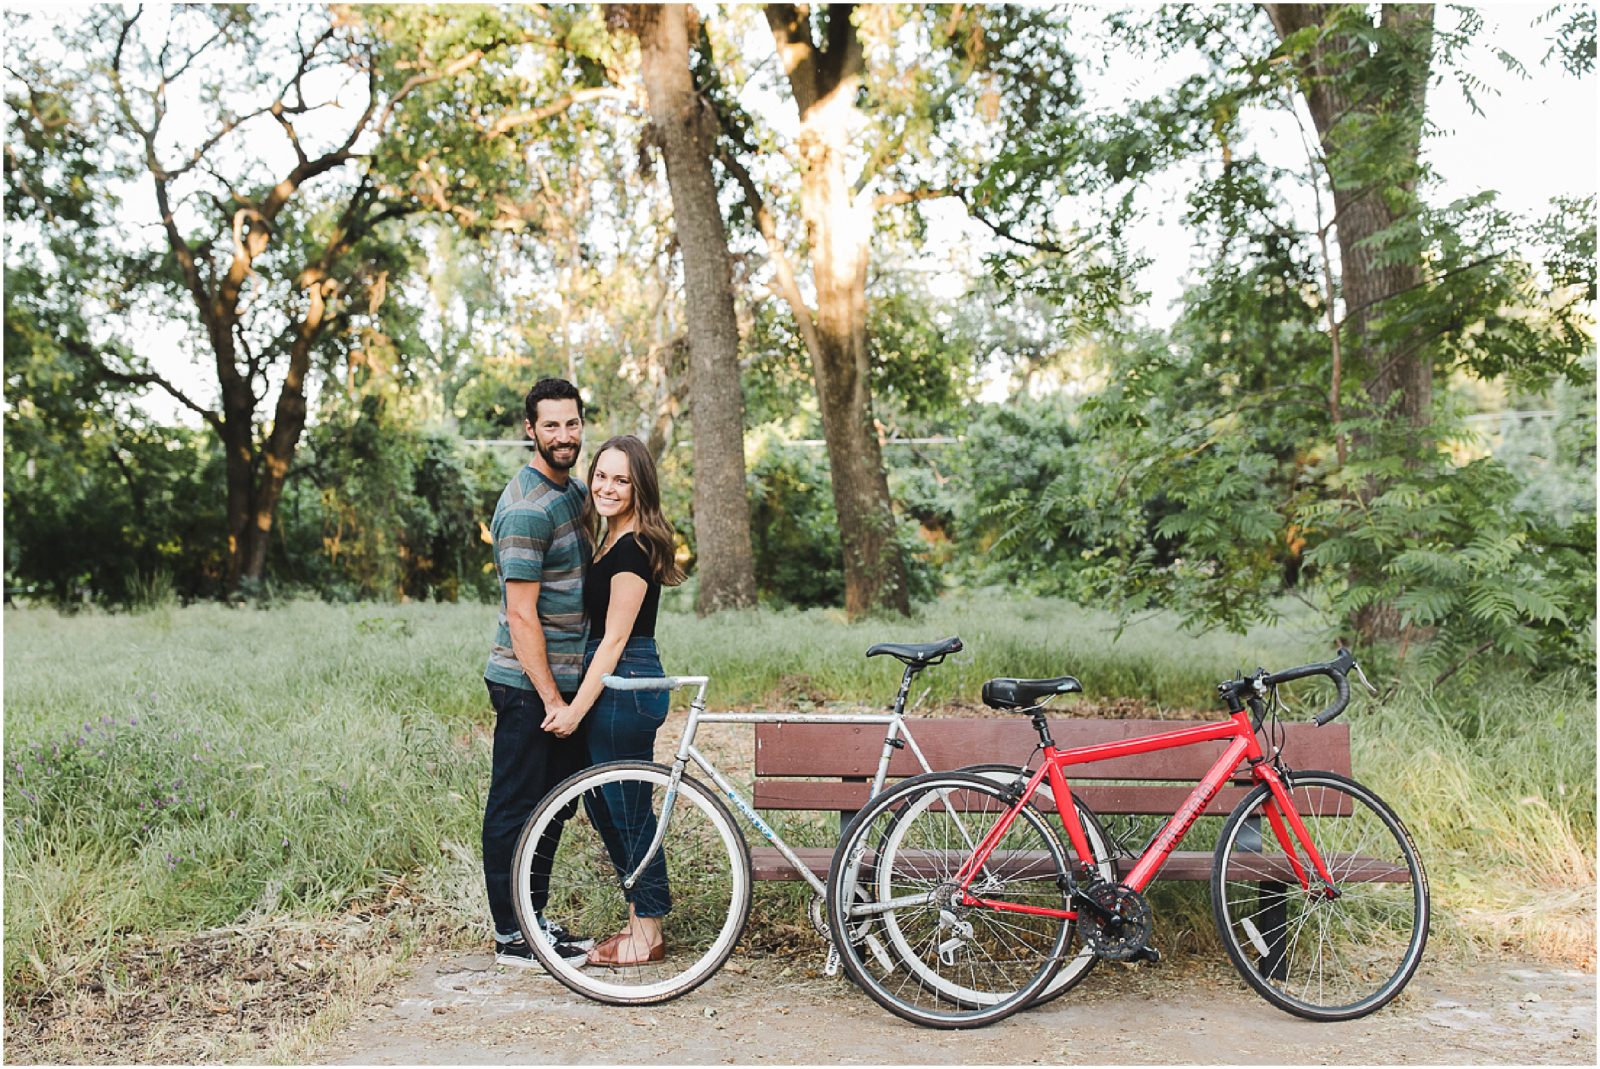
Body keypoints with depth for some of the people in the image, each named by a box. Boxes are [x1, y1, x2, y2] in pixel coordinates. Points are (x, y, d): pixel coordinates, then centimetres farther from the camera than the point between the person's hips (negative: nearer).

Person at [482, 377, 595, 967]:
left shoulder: (574, 491, 12)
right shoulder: (525, 509, -18)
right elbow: (521, 615, -20)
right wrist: (550, 698, -20)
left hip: (567, 678, 9)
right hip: (529, 685, -9)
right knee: (515, 807, 1)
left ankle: (536, 918, 28)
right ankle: (512, 936, 11)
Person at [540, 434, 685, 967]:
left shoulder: (632, 548, -16)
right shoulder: (614, 540, 14)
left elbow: (614, 640, -18)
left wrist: (575, 709, -18)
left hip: (623, 685, -10)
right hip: (622, 684, 10)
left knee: (627, 810, 0)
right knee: (604, 804, 16)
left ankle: (646, 935, 12)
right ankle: (640, 918, 27)